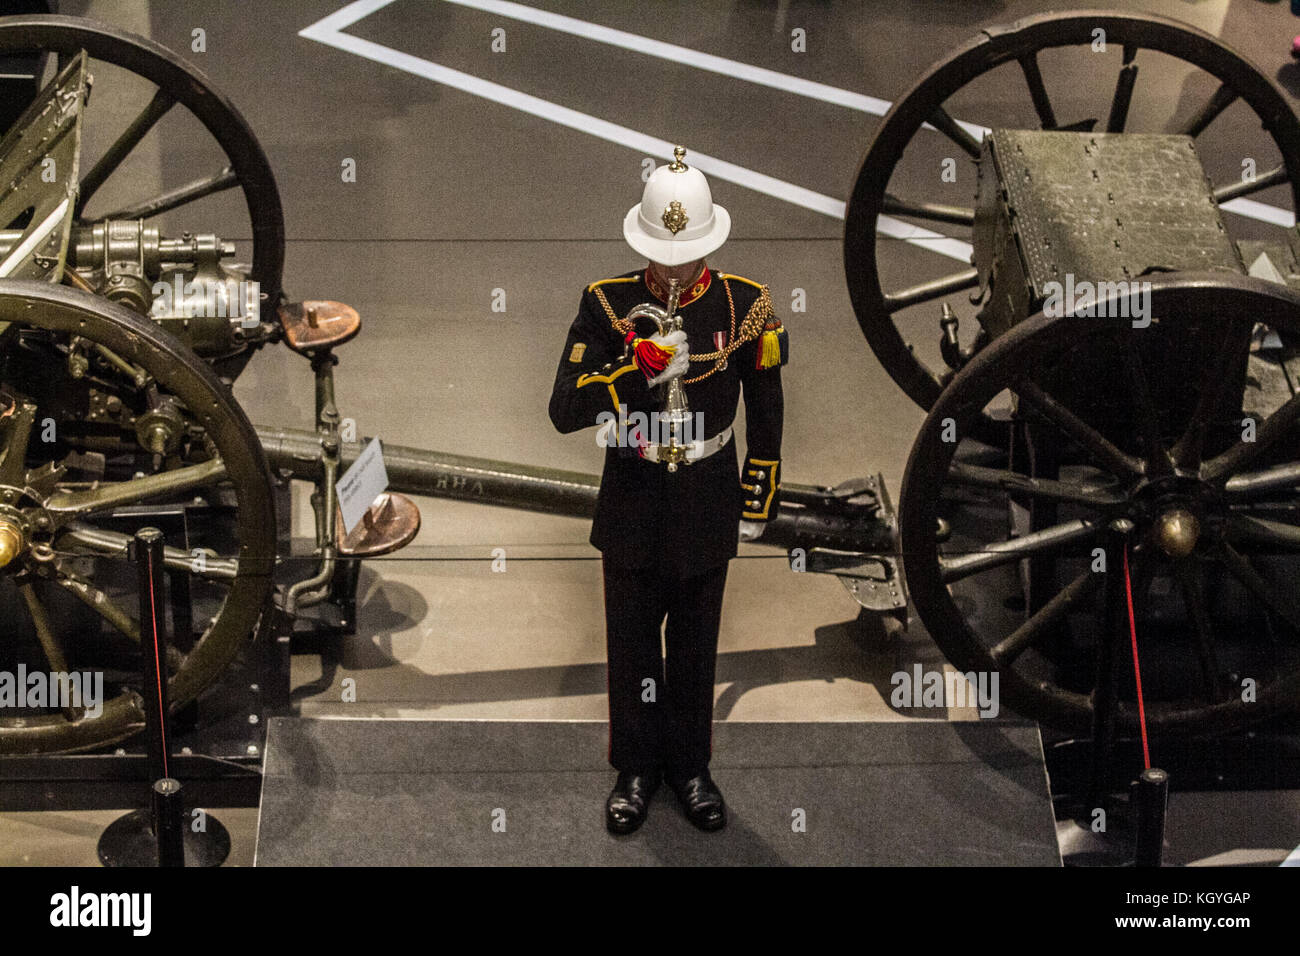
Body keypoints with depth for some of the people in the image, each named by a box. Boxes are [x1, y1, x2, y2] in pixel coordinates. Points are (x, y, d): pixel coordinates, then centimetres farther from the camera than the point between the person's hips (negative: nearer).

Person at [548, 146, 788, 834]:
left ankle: (691, 767, 31)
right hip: (631, 507, 0)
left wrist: (759, 501, 6)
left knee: (696, 645, 14)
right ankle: (636, 769, 29)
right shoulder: (607, 304, -12)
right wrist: (640, 368, -31)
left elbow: (765, 412, 3)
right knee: (632, 643, 12)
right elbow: (565, 410, -18)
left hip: (708, 508, 0)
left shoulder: (744, 306, -10)